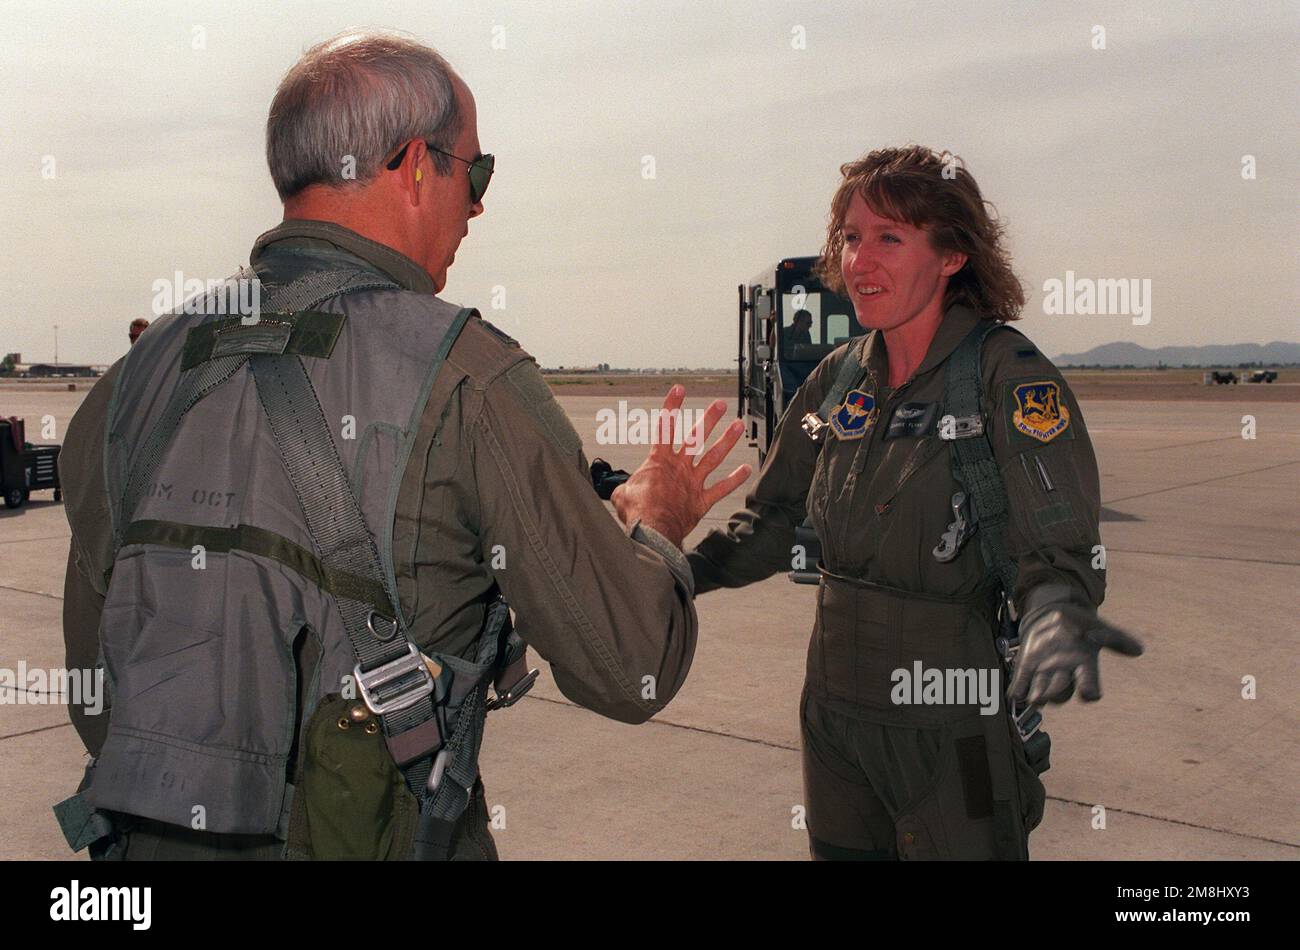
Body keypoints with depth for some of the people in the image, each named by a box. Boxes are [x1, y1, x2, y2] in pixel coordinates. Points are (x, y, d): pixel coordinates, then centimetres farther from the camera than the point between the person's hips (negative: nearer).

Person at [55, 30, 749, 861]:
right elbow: (632, 674, -13)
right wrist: (663, 530, 6)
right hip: (371, 836, -4)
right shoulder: (468, 377, -17)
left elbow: (93, 693, 6)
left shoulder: (140, 373, -1)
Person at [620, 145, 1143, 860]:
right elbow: (772, 520, 9)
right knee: (838, 850, 20)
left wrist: (1054, 624, -41)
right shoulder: (839, 379, 2)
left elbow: (1058, 556, -19)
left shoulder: (1010, 378, -14)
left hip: (953, 737, -5)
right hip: (834, 716, 5)